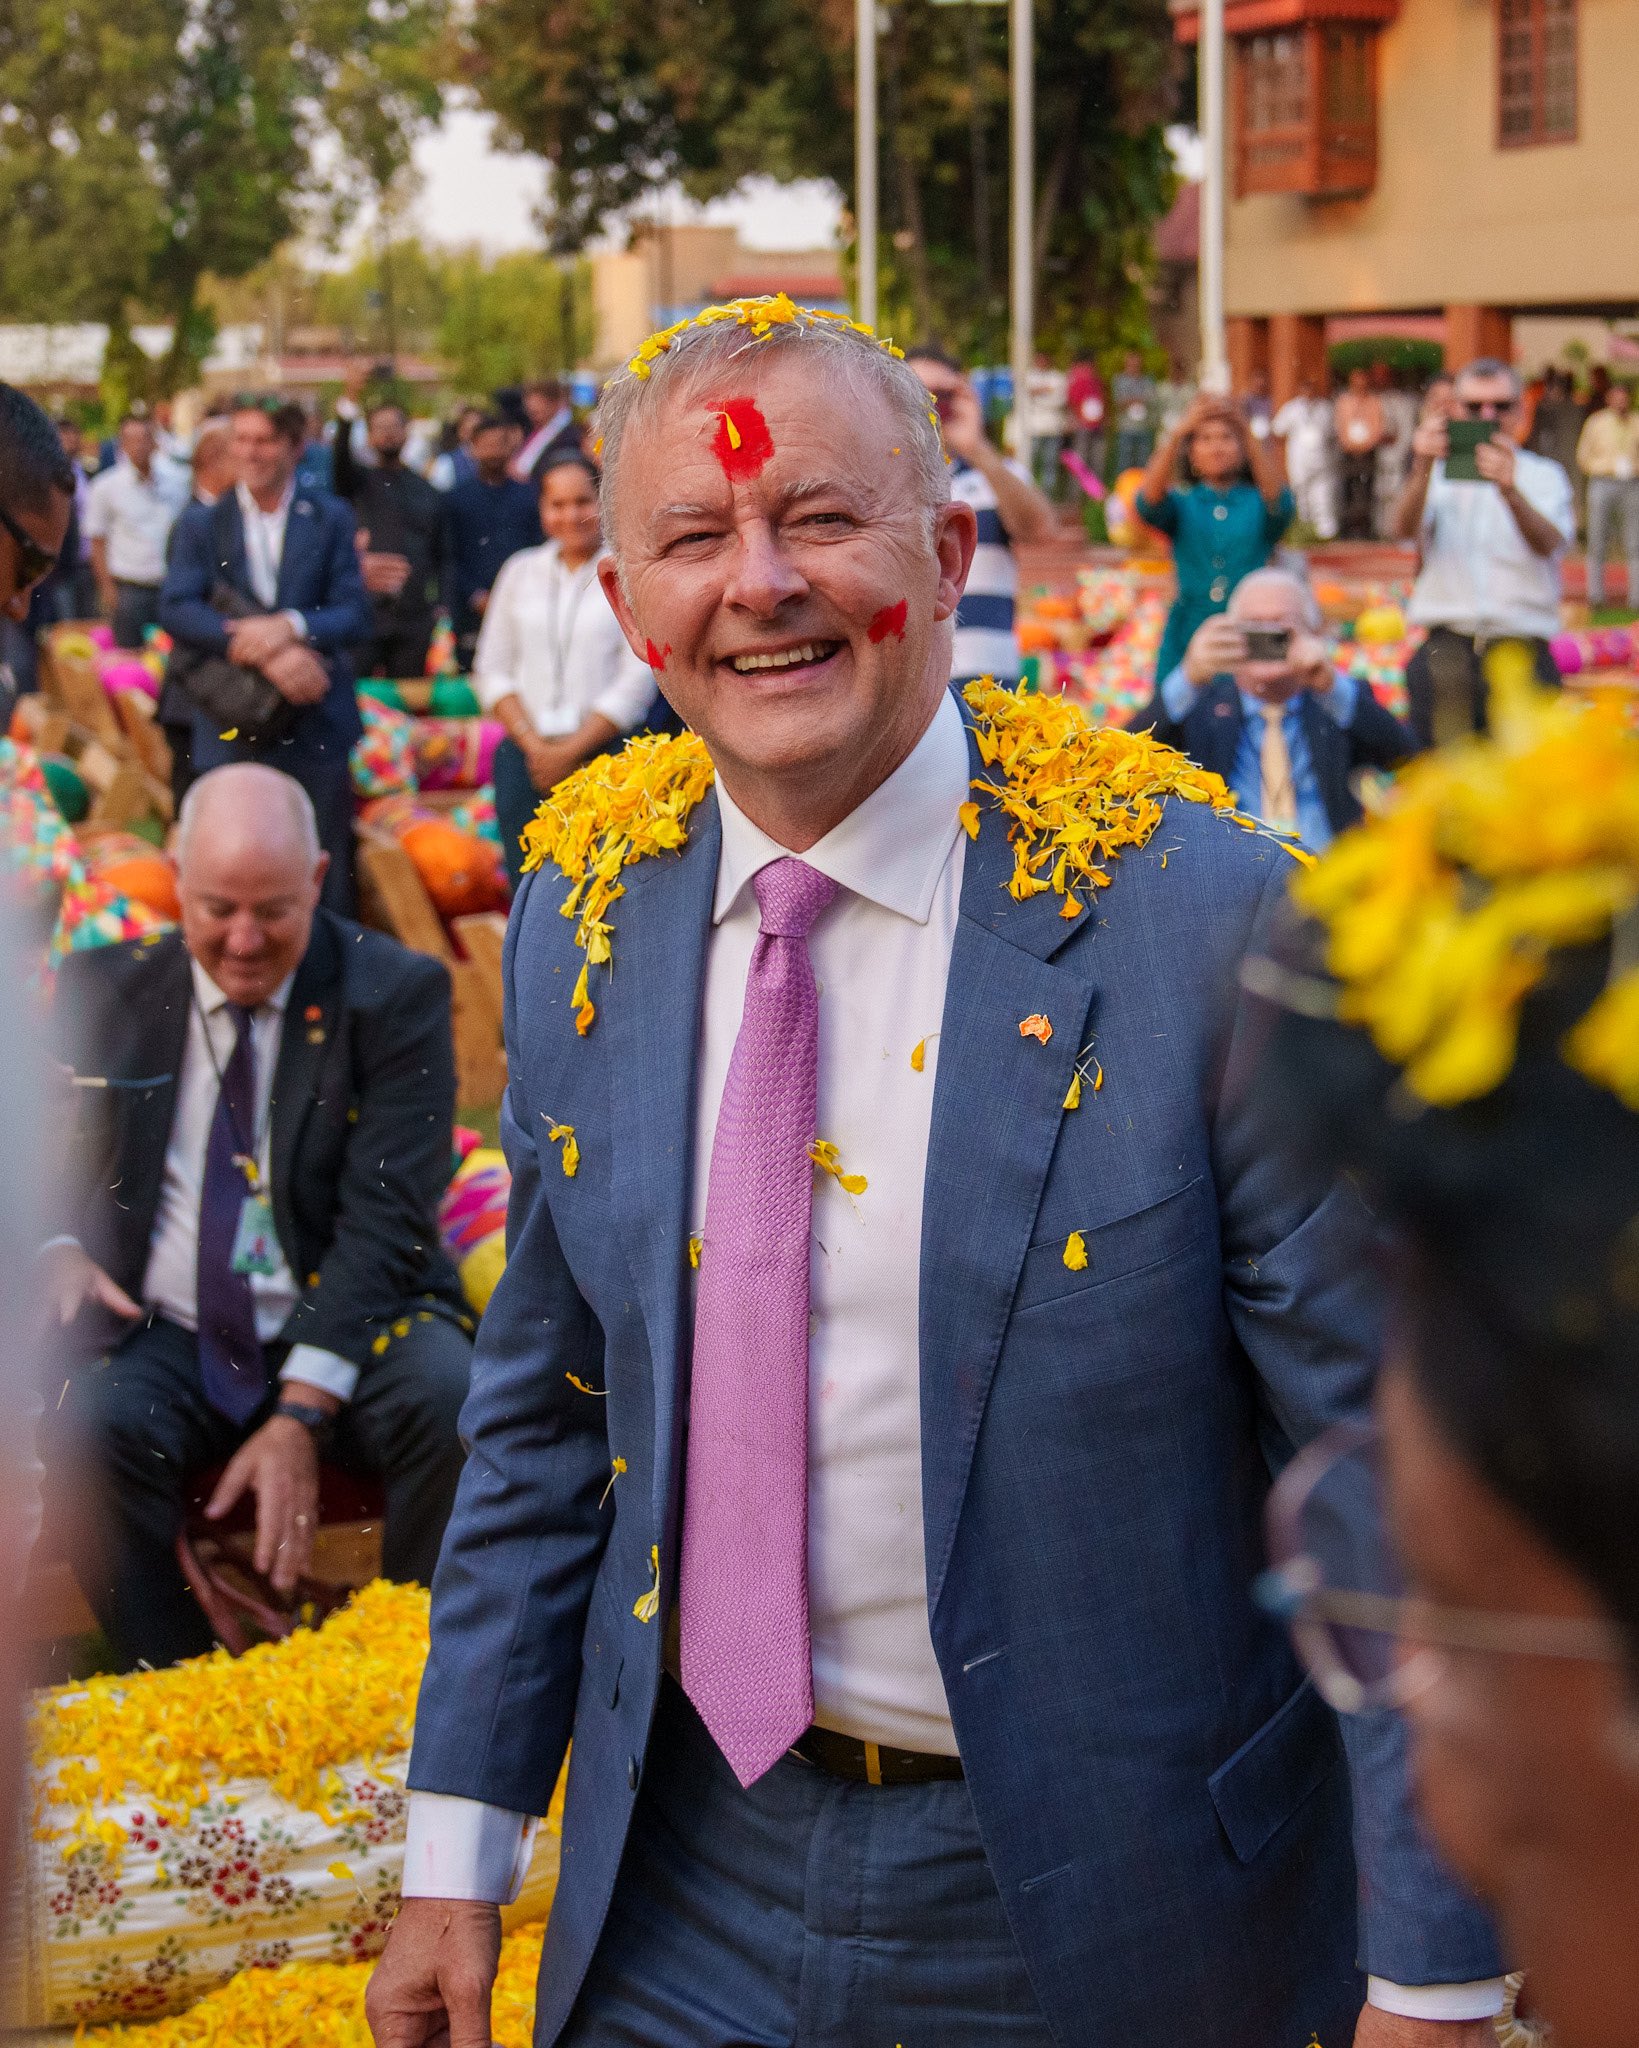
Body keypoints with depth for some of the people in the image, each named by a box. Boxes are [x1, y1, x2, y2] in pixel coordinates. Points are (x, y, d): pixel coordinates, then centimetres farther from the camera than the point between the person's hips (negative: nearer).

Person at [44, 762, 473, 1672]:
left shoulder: (397, 994, -3)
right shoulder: (102, 990, 7)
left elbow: (382, 1217, -10)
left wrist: (301, 1416, -20)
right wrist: (57, 1249, -8)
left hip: (346, 1327, -1)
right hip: (163, 1337, 2)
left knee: (450, 1404, -32)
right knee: (91, 1432, -31)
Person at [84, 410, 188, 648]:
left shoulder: (172, 481, 8)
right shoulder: (105, 487, 0)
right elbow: (97, 543, 2)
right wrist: (107, 588, -5)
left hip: (168, 587, 3)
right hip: (129, 589, -3)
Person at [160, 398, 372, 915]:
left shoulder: (330, 518, 7)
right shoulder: (202, 522, 7)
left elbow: (354, 614, -1)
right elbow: (176, 609, -7)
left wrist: (291, 626, -21)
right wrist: (264, 654, -20)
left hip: (316, 726, 0)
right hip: (231, 726, 0)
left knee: (326, 882, 3)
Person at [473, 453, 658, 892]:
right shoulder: (521, 571, 14)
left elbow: (637, 682, -5)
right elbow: (492, 670, 12)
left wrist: (572, 750, -7)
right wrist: (532, 742, -2)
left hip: (601, 754, -4)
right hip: (526, 755, 4)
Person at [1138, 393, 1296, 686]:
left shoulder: (1257, 504, 9)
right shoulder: (1182, 505, 10)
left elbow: (1280, 502, -14)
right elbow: (1150, 501, -11)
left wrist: (1248, 435, -27)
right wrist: (1177, 434, -26)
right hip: (1189, 637, 0)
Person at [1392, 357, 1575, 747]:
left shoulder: (1544, 476, 9)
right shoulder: (1438, 474, 12)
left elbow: (1549, 543, -12)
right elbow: (1405, 530, -9)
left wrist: (1509, 489, -32)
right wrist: (1422, 470, -29)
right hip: (1447, 642, 0)